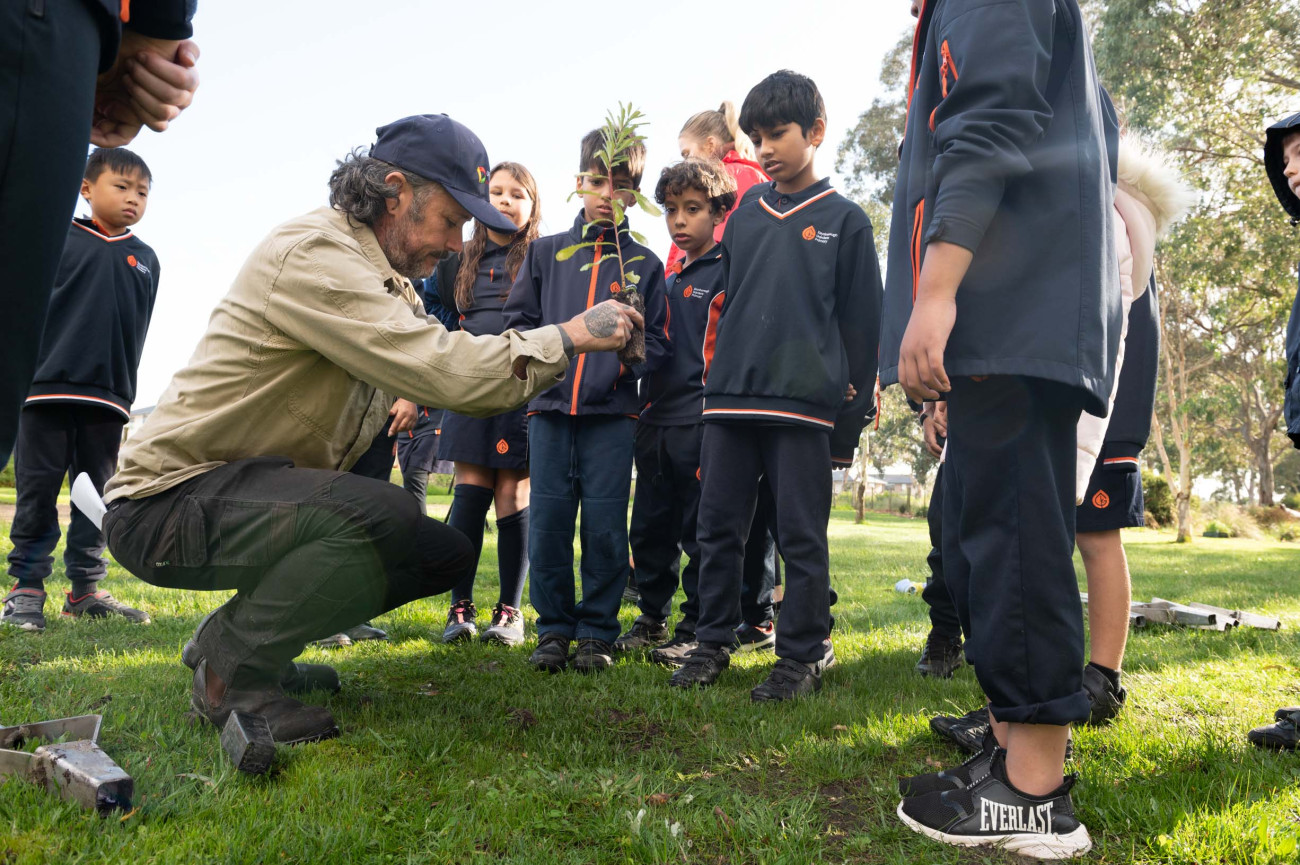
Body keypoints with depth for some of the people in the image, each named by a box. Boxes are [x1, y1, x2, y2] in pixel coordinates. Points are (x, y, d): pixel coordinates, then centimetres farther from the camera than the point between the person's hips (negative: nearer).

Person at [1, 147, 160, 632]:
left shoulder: (145, 259, 13)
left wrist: (126, 393, 13)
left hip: (107, 397, 3)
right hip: (46, 387, -3)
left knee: (97, 496, 6)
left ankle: (85, 590, 15)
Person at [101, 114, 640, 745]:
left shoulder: (389, 279, 11)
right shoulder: (312, 252, -21)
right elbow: (443, 372, -30)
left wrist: (558, 350, -2)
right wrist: (570, 337, -19)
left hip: (257, 492, 10)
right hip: (170, 499, -10)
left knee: (445, 552, 7)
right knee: (384, 514, -33)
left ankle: (230, 640, 14)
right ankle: (229, 674, -9)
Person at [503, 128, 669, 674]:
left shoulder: (644, 264, 9)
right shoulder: (546, 252, 14)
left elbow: (655, 343, 5)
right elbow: (518, 318, 12)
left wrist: (620, 365, -13)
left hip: (612, 411, -1)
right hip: (550, 406, 2)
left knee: (605, 524, -1)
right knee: (548, 520, 2)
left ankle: (597, 632, 12)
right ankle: (553, 628, 16)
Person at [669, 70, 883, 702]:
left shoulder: (846, 222, 3)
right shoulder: (744, 217, 16)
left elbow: (861, 327, 1)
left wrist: (850, 423, -2)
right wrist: (713, 382, 13)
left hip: (803, 404, -4)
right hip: (730, 399, 5)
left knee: (801, 537, 2)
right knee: (718, 527, 8)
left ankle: (803, 655, 15)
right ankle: (713, 643, 22)